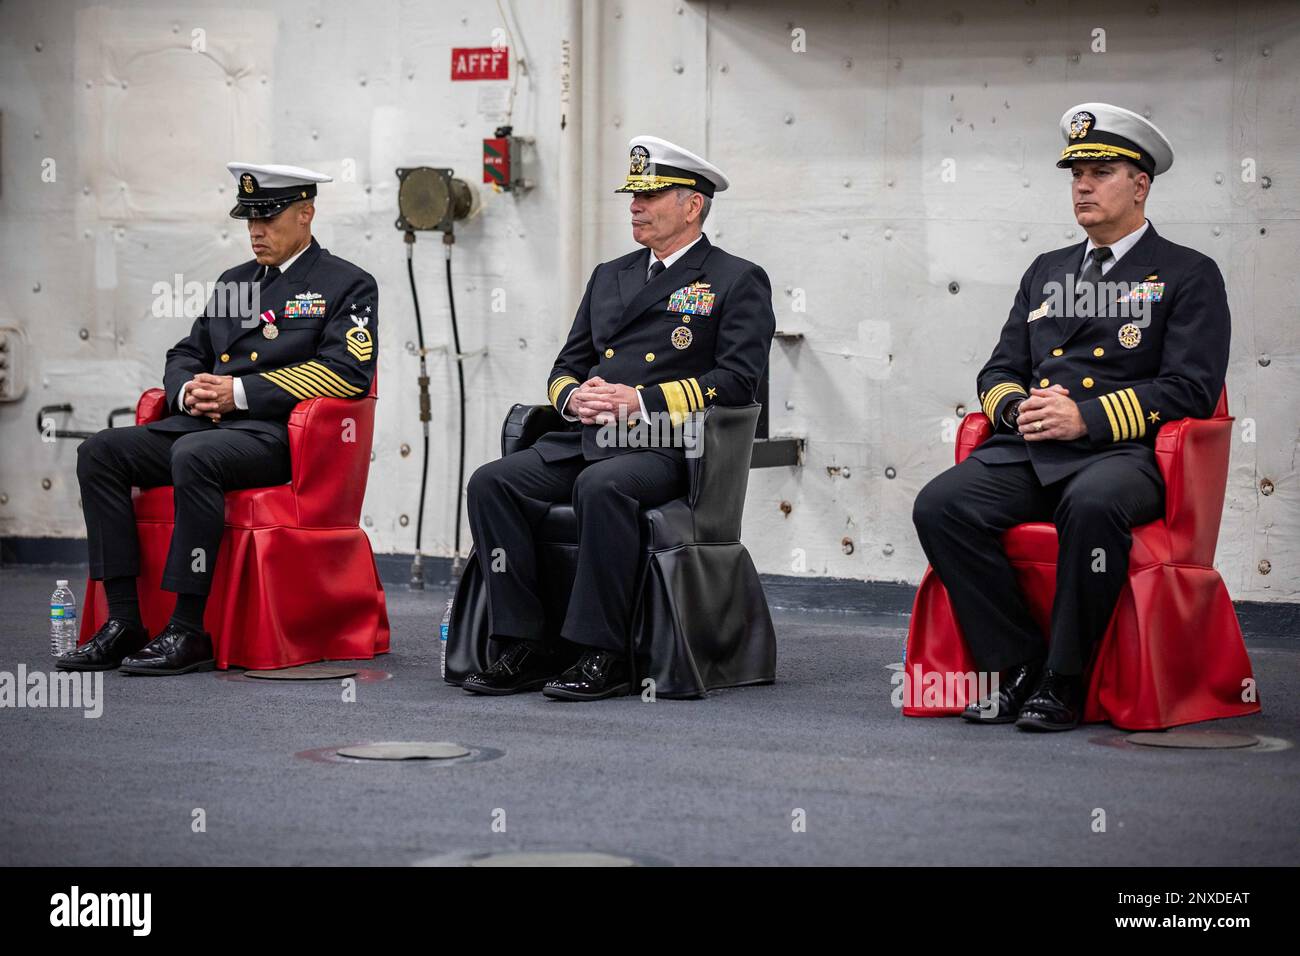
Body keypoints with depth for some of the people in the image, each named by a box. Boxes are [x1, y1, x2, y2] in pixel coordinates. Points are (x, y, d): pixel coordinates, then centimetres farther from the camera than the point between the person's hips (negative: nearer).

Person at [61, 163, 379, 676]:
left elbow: (347, 370, -12)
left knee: (194, 456, -37)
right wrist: (189, 391, -2)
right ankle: (123, 622, -17)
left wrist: (240, 392, -15)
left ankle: (189, 632, -32)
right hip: (204, 423, 7)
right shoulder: (234, 282, 24)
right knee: (100, 452, -14)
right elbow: (184, 357, 26)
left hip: (277, 434, -7)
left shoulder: (348, 285, 3)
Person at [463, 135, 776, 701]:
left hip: (667, 448, -6)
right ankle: (526, 647, -19)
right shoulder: (610, 277, 26)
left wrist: (641, 400, -14)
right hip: (588, 438, 6)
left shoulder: (738, 282, 5)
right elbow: (565, 366, 25)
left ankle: (602, 654, -32)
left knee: (602, 486, -38)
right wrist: (575, 396, -1)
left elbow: (737, 381, -7)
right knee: (493, 483, -19)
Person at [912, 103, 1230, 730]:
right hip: (1029, 451, 5)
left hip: (1125, 453, -5)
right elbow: (998, 372, 24)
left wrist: (1087, 417, -14)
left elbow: (1191, 388, -4)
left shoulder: (1189, 275, 8)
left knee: (1092, 505, -41)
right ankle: (1018, 667, -17)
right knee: (940, 505, -25)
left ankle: (1063, 680, -26)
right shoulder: (1046, 272, 26)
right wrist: (1017, 408, -2)